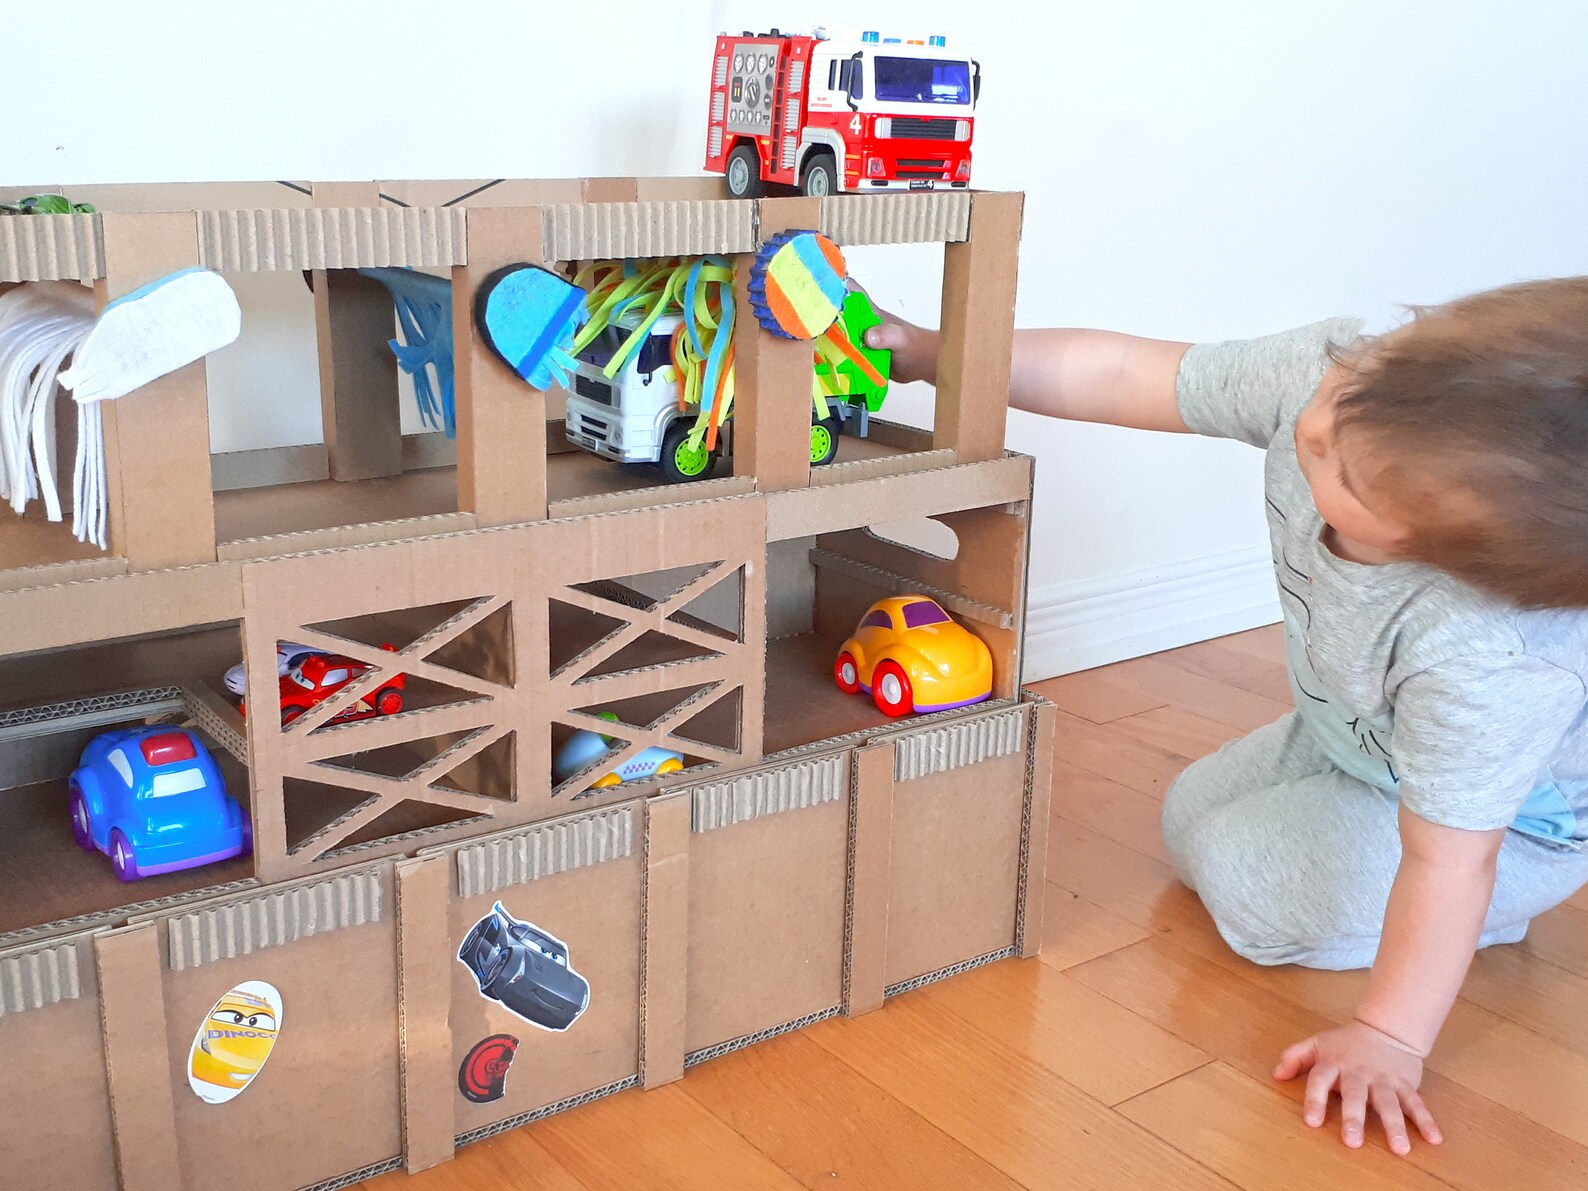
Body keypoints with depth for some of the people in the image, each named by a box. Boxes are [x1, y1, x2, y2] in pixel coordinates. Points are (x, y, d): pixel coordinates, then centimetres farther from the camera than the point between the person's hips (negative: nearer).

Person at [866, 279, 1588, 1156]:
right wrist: (938, 354, -25)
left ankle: (1502, 908, 6)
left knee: (1248, 881, -13)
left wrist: (1388, 1037, -28)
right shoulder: (1318, 375, -34)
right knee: (1192, 817, 15)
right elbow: (1118, 375, -25)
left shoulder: (1492, 659, -48)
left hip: (1513, 808, -7)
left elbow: (1449, 857, -35)